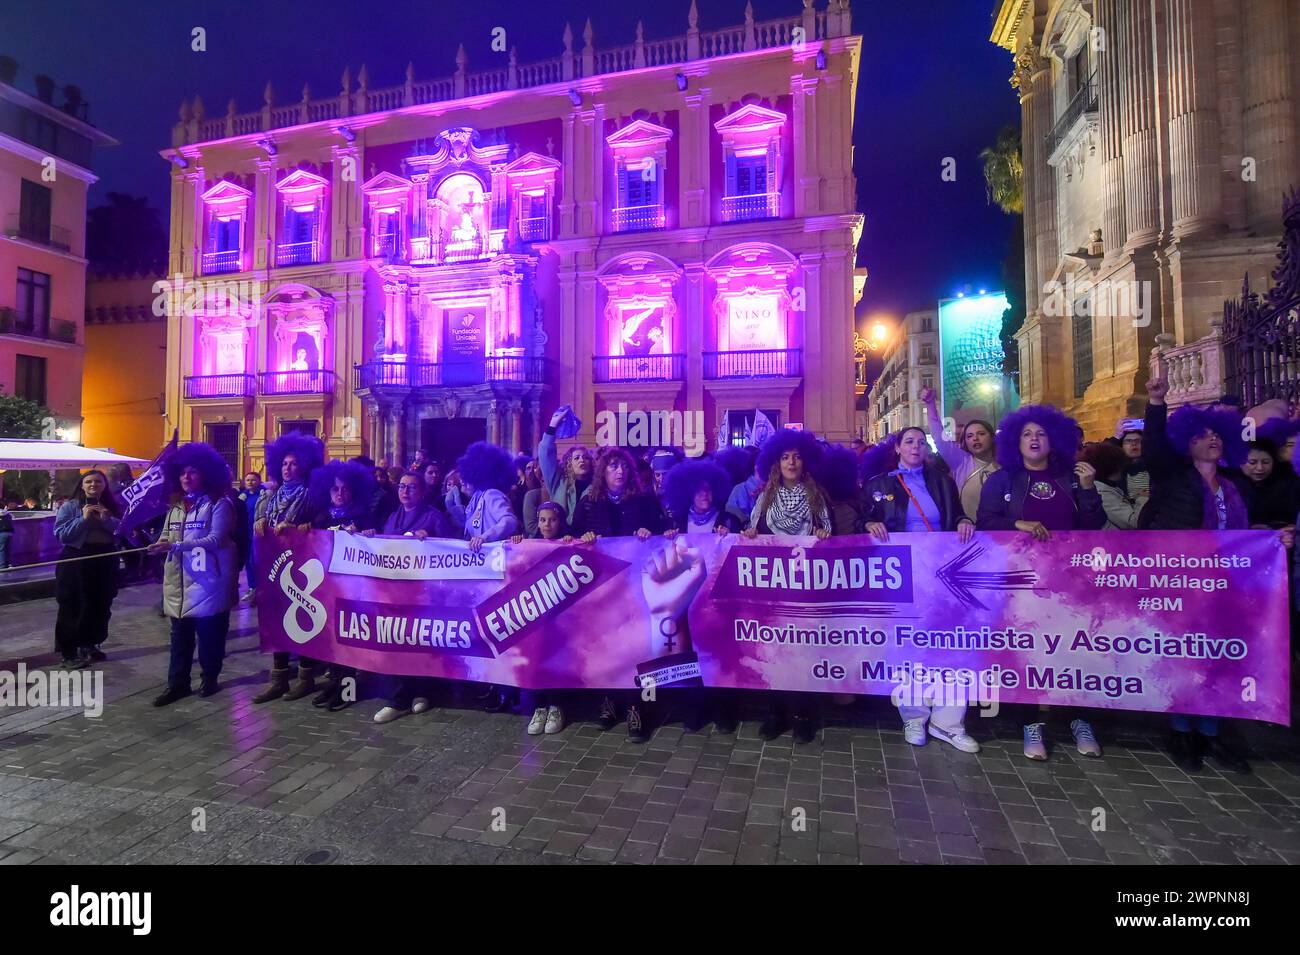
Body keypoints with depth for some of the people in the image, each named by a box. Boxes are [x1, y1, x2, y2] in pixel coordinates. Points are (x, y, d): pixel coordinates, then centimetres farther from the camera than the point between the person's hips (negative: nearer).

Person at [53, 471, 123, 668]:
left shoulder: (113, 506, 8)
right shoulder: (69, 507, -2)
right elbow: (61, 534, -10)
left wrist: (106, 519, -15)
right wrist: (83, 519, -19)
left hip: (106, 560, 4)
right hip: (76, 560, -4)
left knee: (101, 606, 11)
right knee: (73, 607, -1)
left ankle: (90, 645, 27)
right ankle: (68, 651, 8)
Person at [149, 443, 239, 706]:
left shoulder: (219, 504, -7)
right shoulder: (176, 505, 16)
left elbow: (215, 540, -16)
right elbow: (167, 536, 15)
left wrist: (176, 545, -22)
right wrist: (160, 544, -8)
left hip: (208, 581, -6)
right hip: (179, 581, 6)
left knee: (210, 633, 5)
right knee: (180, 635, 9)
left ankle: (209, 677, 22)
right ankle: (177, 683, 17)